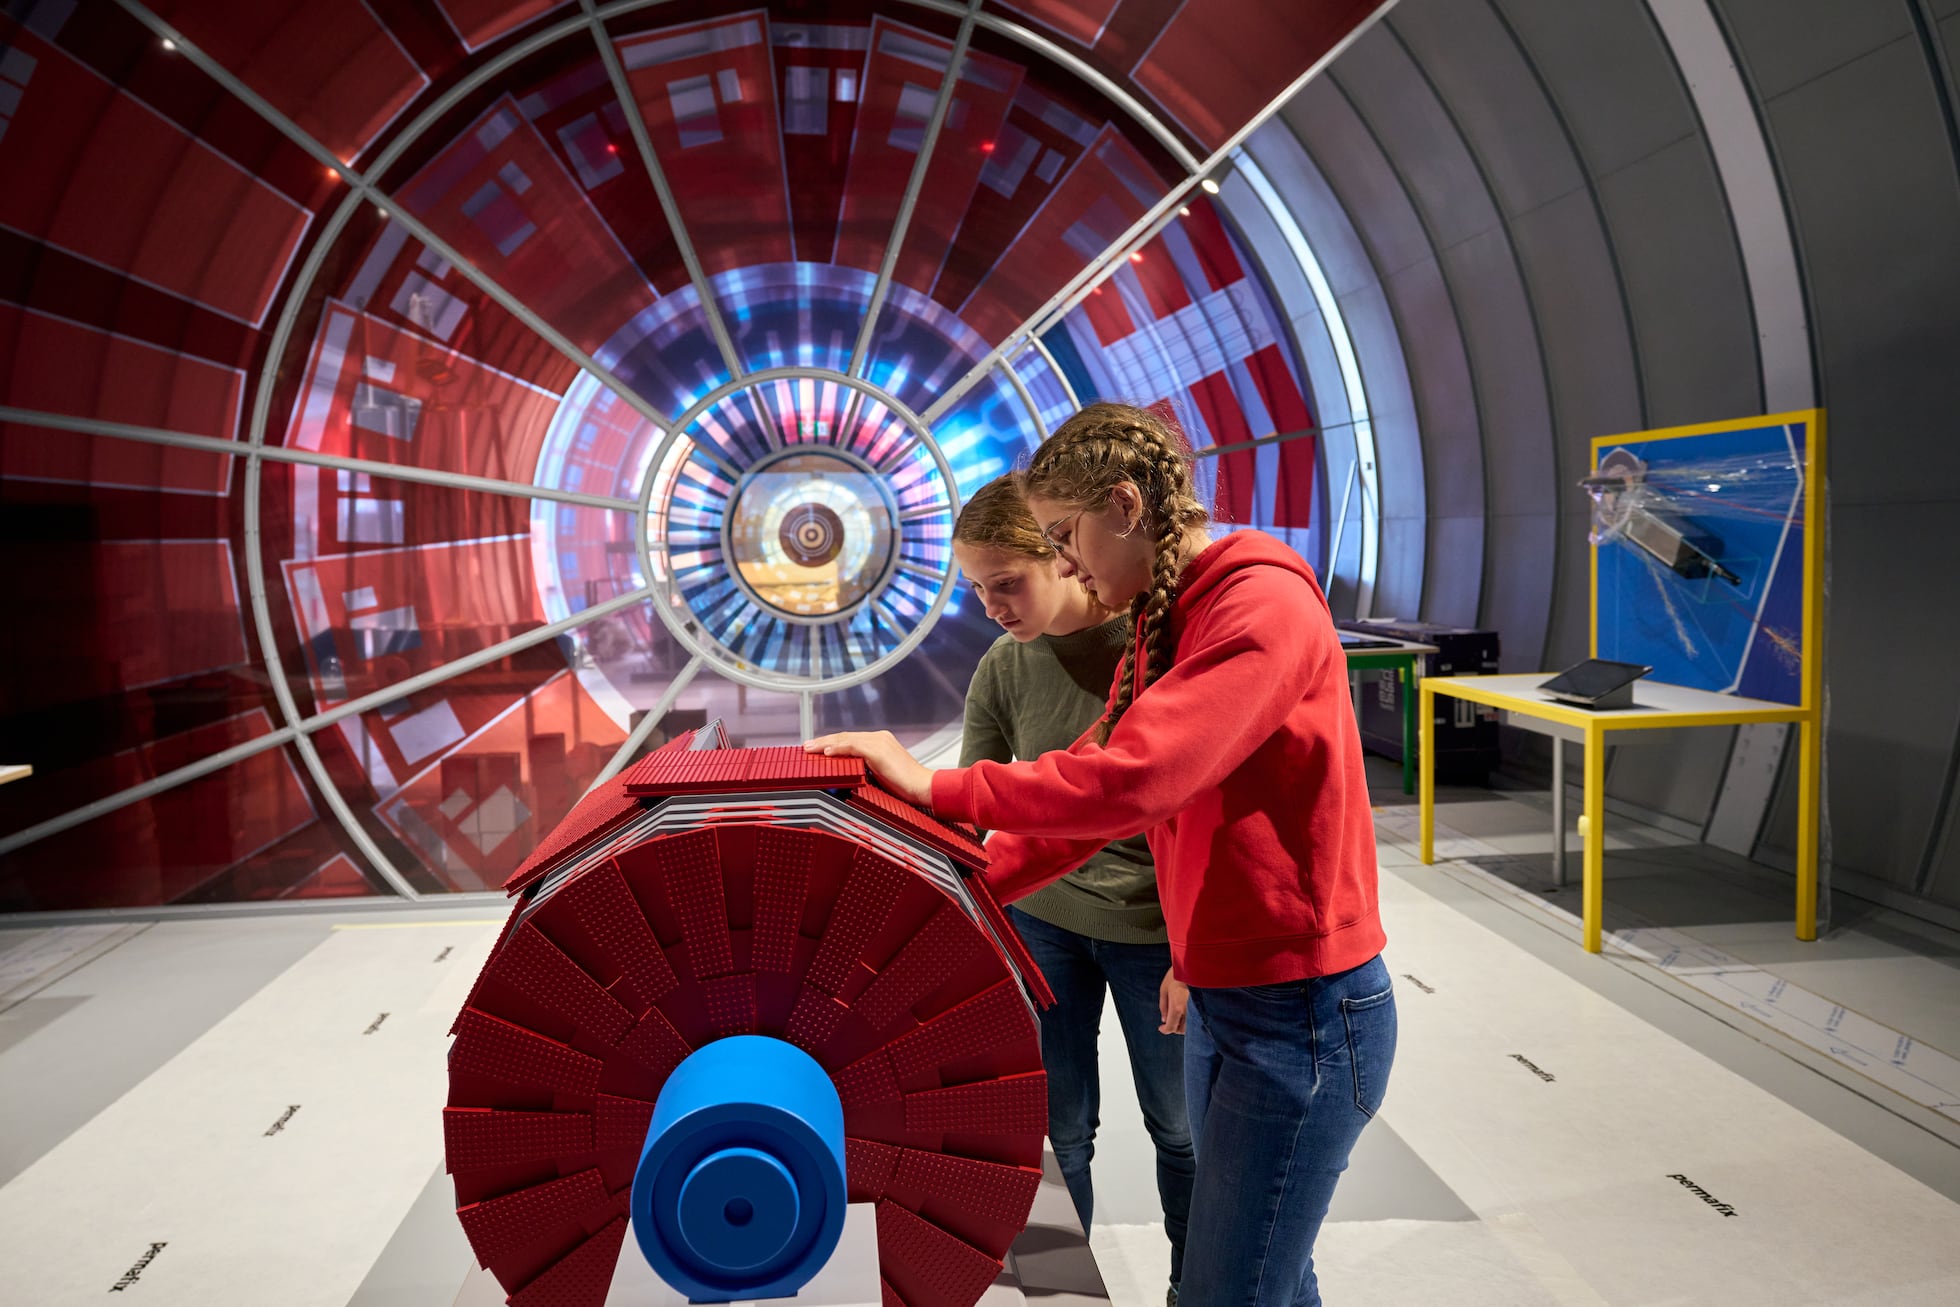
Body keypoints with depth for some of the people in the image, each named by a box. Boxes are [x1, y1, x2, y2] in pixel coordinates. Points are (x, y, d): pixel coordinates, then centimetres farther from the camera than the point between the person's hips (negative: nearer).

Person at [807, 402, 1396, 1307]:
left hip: (1303, 1010, -9)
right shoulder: (1162, 627, 11)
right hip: (1236, 996, 9)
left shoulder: (1265, 605, -19)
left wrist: (933, 787, -21)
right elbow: (1087, 796, 10)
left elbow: (1127, 780, -30)